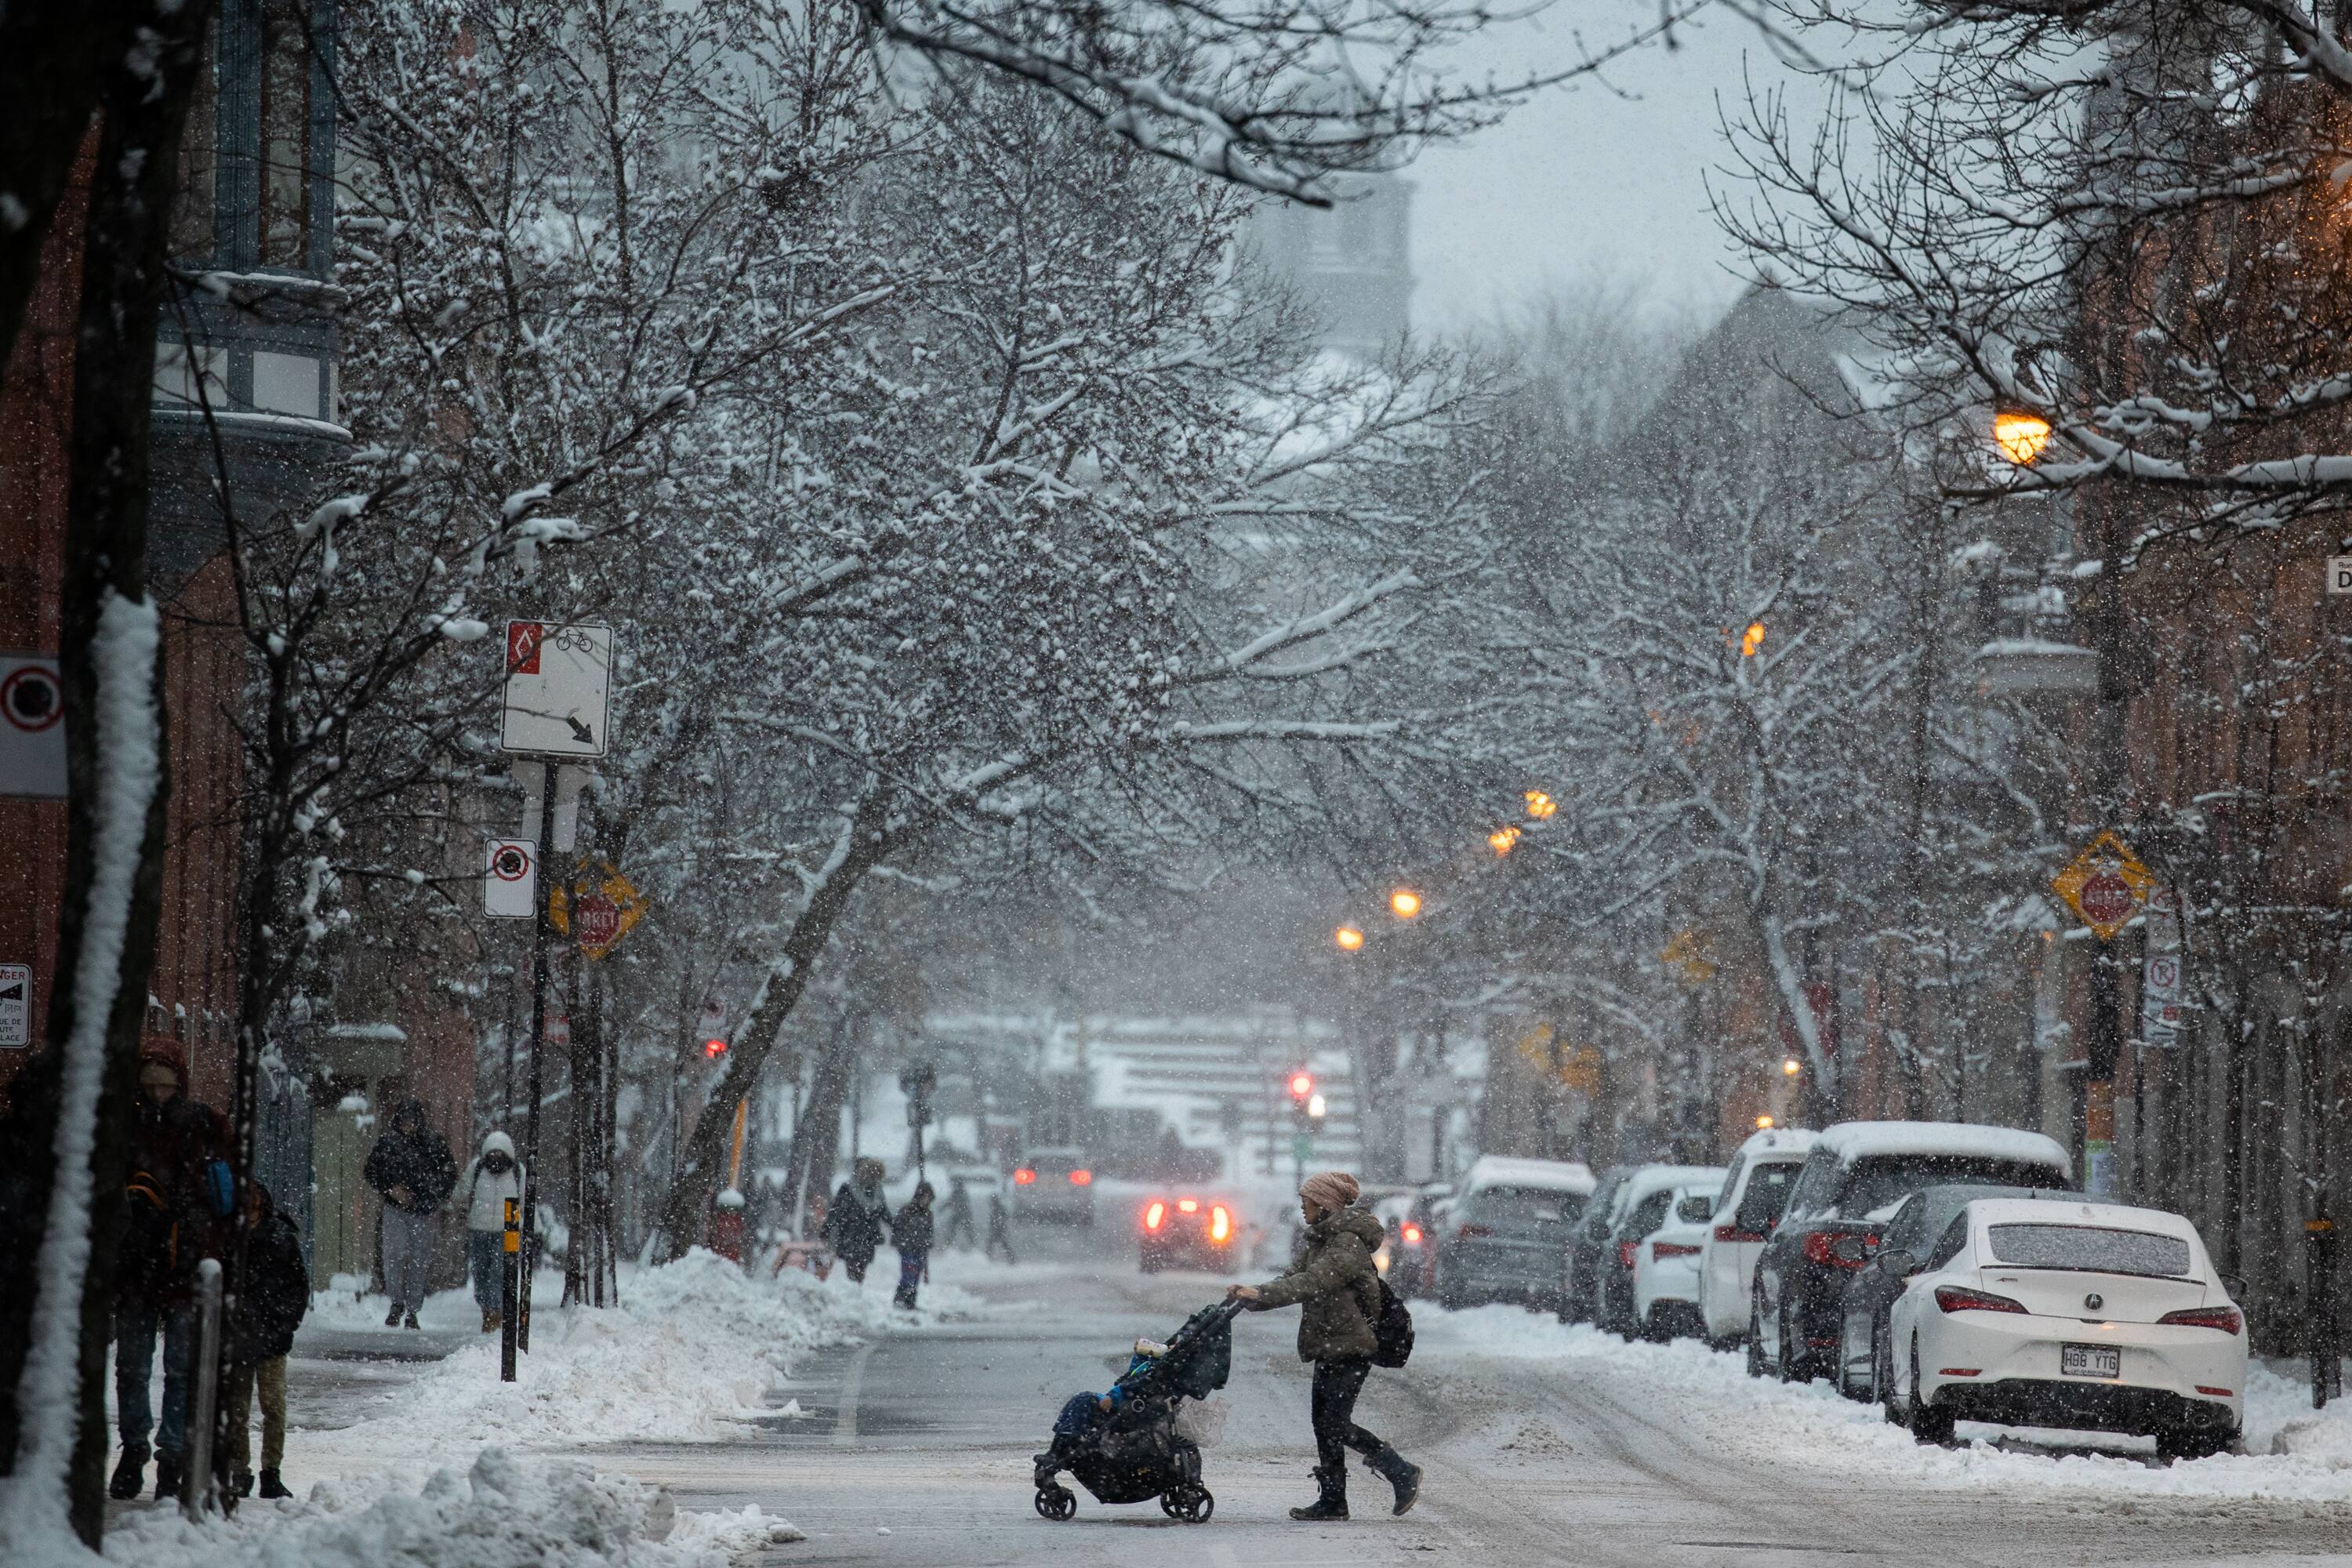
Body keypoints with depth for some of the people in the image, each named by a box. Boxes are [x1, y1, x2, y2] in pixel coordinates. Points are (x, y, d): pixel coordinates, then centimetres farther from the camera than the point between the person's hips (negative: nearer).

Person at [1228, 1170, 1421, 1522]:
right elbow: (1296, 1275, 10)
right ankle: (1332, 1500, 12)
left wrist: (1262, 1295, -33)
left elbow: (1313, 1282, -27)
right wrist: (1253, 1294, -6)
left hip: (1350, 1346, -10)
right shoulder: (1322, 1240, 15)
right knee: (1324, 1421, 8)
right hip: (1330, 1347, 10)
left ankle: (1403, 1474, -2)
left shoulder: (1349, 1244, -16)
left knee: (1335, 1423, -11)